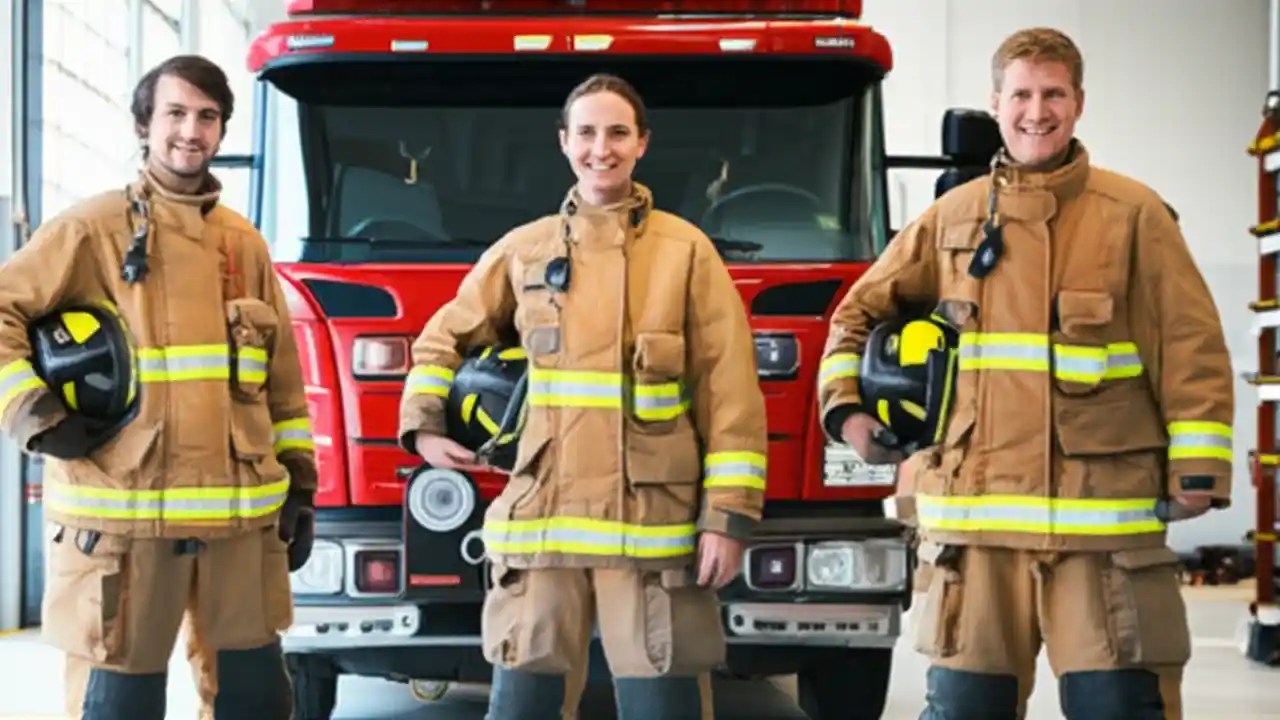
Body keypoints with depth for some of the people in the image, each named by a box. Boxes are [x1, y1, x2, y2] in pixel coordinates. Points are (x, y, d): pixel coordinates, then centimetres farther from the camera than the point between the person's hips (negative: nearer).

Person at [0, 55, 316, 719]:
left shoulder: (244, 242, 14)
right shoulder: (93, 229, -2)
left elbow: (282, 377, 16)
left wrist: (298, 483, 13)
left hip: (241, 514, 5)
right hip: (122, 513, -5)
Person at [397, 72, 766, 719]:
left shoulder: (687, 250, 3)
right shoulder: (523, 251, 10)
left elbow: (730, 395, -1)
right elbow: (444, 339, 25)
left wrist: (729, 515, -7)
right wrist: (424, 425, 10)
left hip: (653, 525, -2)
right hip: (539, 523, 2)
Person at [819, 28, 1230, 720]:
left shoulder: (1134, 214, 2)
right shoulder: (951, 218, 10)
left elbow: (1191, 349, 0)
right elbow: (860, 312, 22)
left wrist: (1197, 468, -7)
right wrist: (846, 405, 9)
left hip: (1104, 512, -2)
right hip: (975, 515, 3)